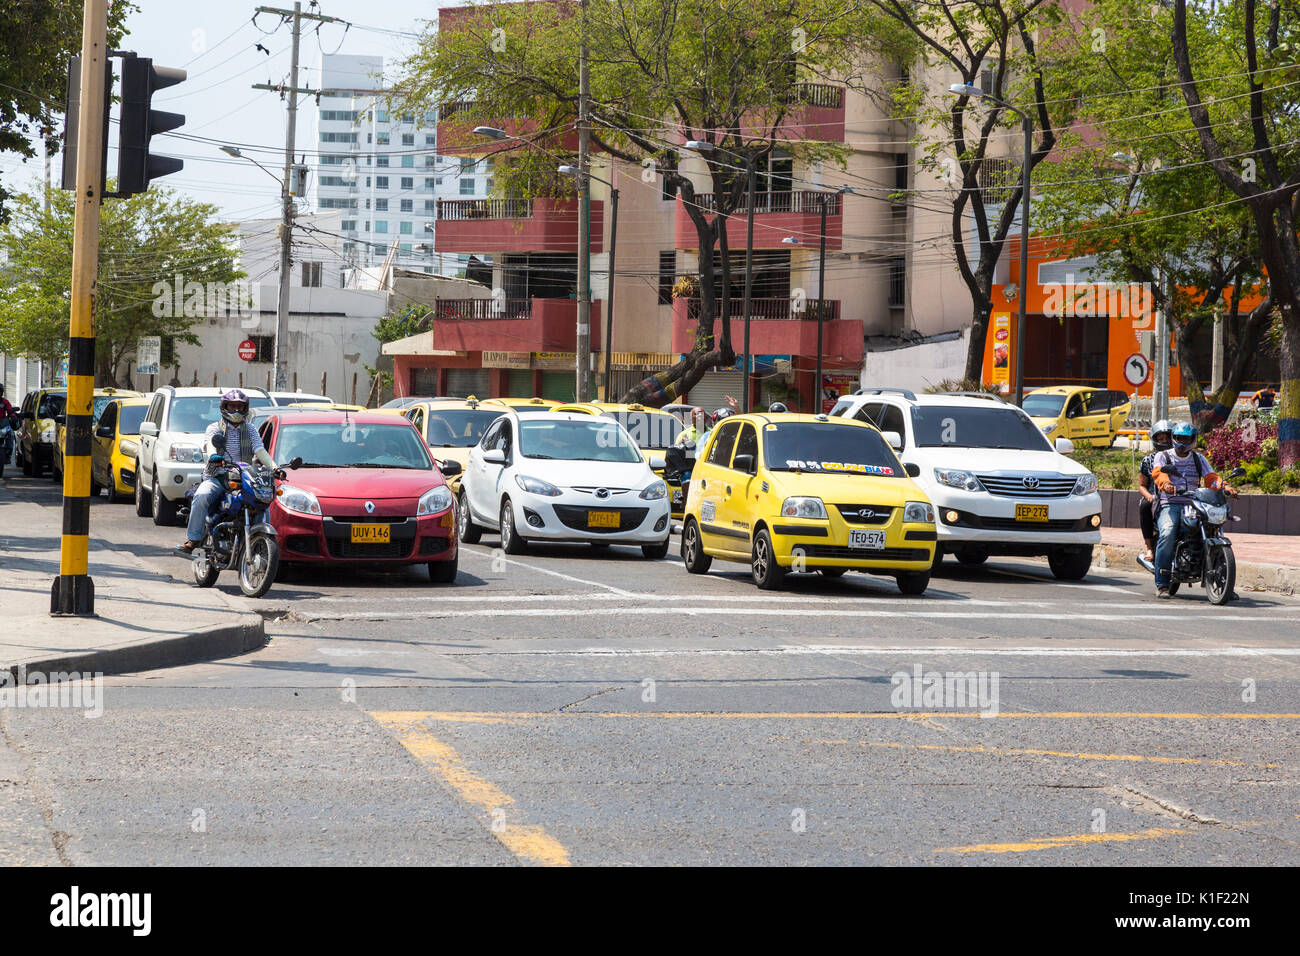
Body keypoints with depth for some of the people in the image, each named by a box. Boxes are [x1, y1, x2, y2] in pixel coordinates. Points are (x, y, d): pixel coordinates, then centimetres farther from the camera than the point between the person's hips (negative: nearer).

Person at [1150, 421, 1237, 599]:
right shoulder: (1163, 456, 12)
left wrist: (1224, 486, -15)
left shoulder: (1199, 459, 21)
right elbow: (1158, 472, -10)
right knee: (1168, 533, -32)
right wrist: (1166, 483, -33)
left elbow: (1210, 477, 7)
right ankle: (1162, 584, -29)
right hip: (1169, 504, -3)